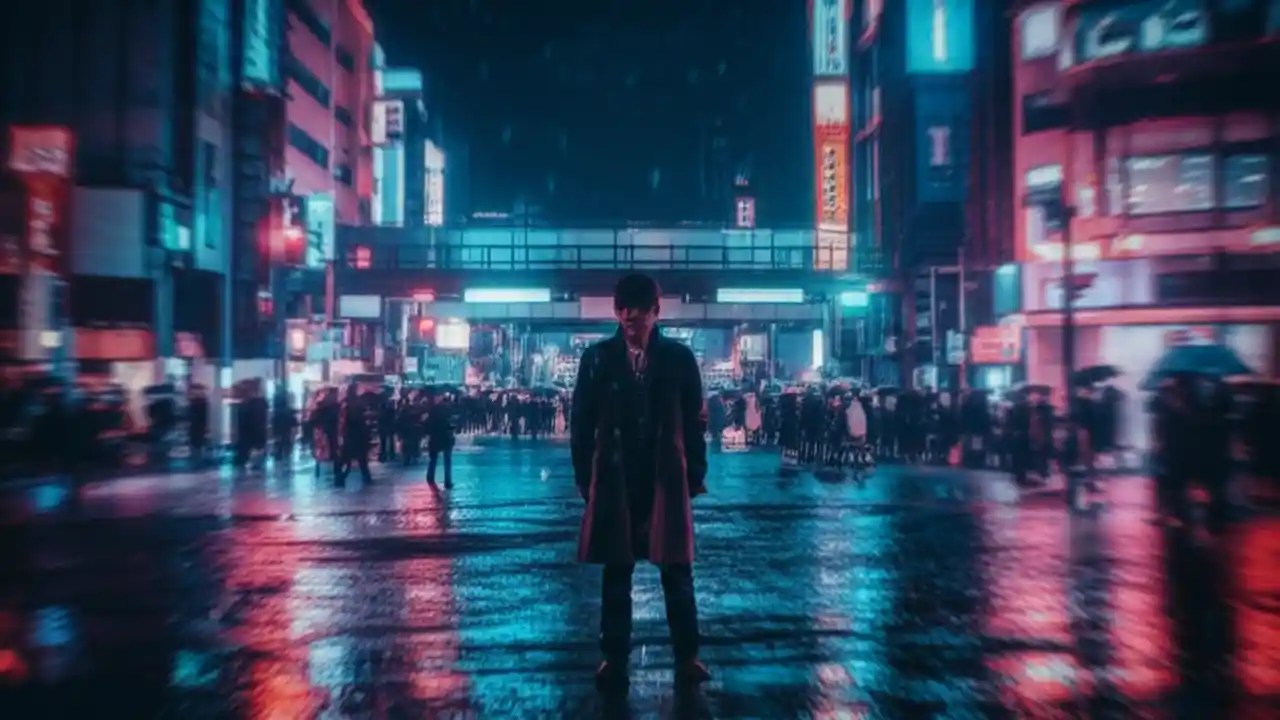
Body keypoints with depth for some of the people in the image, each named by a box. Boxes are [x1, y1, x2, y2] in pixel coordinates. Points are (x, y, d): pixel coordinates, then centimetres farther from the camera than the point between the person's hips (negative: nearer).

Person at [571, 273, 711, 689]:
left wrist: (695, 476, 1)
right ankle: (615, 658, 22)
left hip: (667, 479, 0)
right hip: (614, 480, 1)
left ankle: (686, 657, 21)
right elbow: (581, 424, 4)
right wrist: (585, 478, 2)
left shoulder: (679, 358, 1)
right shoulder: (597, 358, 1)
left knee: (677, 571, 7)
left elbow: (695, 422, 4)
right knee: (616, 572, 10)